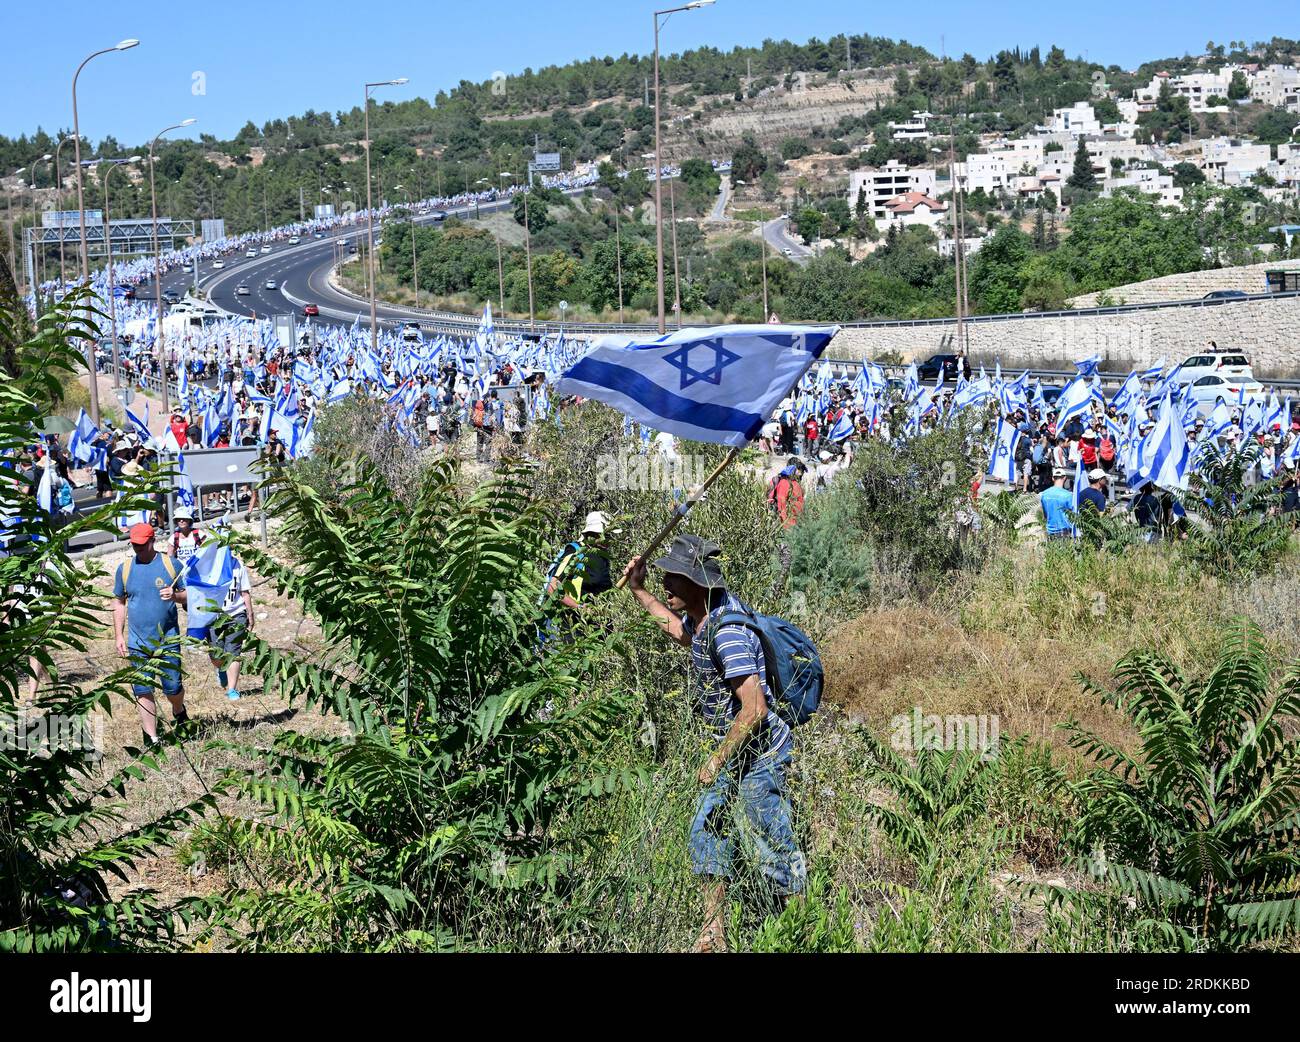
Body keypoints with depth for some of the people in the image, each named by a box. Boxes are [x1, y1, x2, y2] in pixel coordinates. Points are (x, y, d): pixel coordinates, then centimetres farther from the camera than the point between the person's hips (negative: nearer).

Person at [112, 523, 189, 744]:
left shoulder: (170, 564, 0)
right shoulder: (124, 569, 5)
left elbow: (188, 595, 6)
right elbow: (119, 603, 12)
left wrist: (175, 595, -17)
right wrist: (119, 636, 7)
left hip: (168, 639, -1)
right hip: (137, 643, 1)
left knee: (172, 687, 3)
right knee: (143, 691, -1)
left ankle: (179, 711, 36)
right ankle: (151, 739, 5)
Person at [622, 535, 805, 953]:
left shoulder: (728, 632, -27)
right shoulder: (706, 613, 3)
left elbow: (754, 709, -30)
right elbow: (679, 630, 30)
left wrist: (716, 762, -21)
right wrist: (638, 591, 25)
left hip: (760, 751, -10)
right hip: (736, 746, 10)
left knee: (775, 848, -2)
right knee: (707, 830, 12)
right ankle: (714, 934, 19)